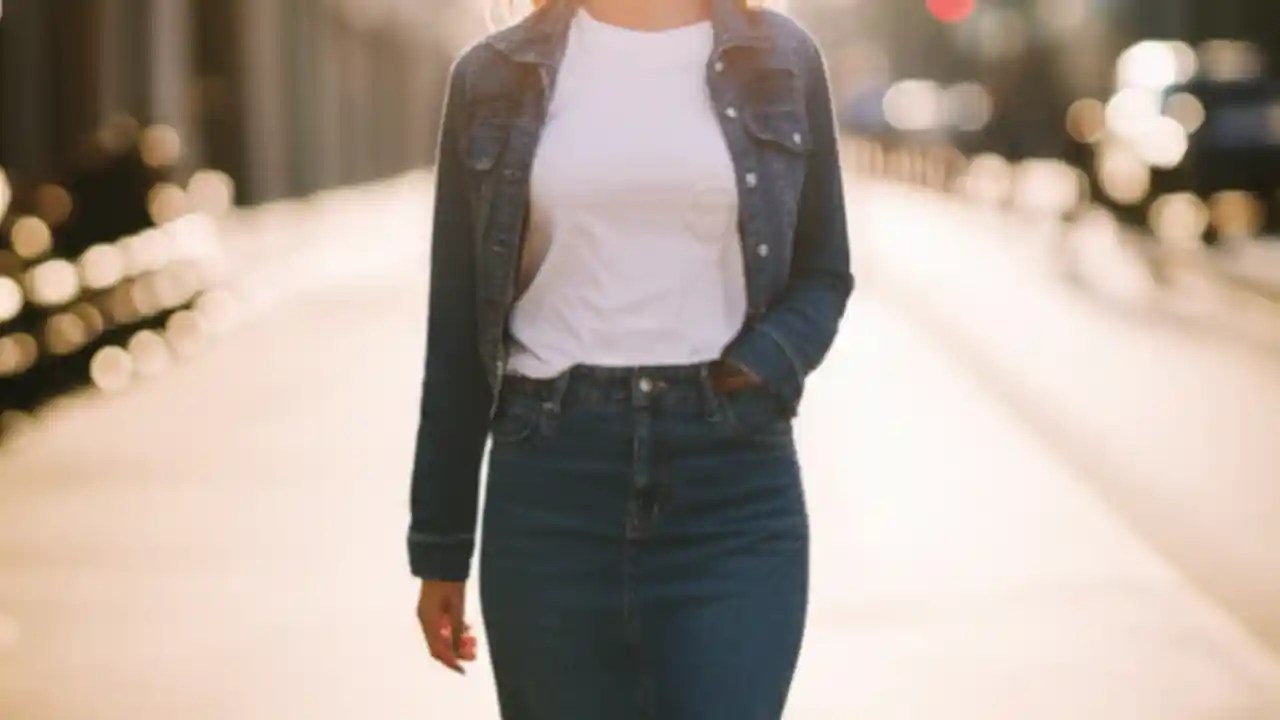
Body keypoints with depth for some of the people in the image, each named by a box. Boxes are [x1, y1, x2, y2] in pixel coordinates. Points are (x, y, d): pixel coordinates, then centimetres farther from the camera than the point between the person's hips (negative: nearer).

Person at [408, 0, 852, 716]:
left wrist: (768, 365, -9)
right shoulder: (495, 75, 6)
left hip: (733, 482, -1)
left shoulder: (780, 58, 6)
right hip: (551, 485, 1)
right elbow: (460, 326, 9)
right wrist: (440, 541, 8)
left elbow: (823, 274, 13)